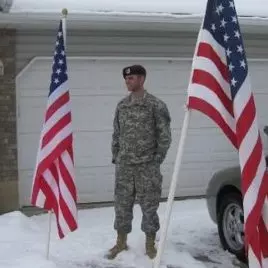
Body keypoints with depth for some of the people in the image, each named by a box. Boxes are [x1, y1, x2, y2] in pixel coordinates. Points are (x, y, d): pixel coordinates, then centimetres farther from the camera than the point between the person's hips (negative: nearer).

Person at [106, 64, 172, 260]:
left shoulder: (156, 105, -5)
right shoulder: (122, 106, 9)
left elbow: (165, 135, -5)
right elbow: (116, 134, 15)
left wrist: (157, 158, -8)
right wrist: (116, 156, 9)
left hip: (147, 165, -4)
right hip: (124, 165, 4)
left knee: (149, 205, 4)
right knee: (122, 204, 9)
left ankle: (150, 243, 17)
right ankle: (121, 242, 22)